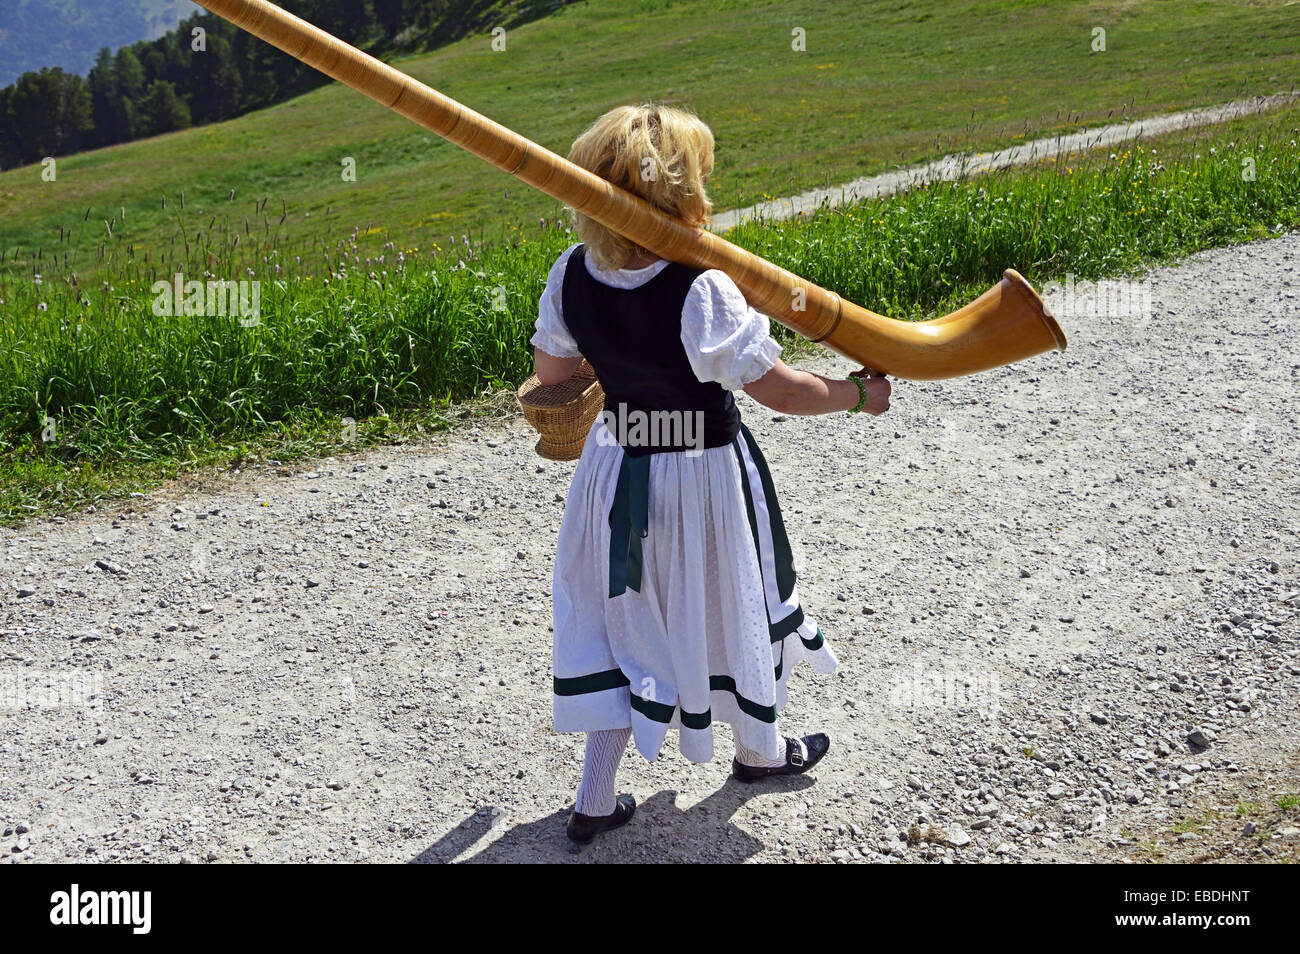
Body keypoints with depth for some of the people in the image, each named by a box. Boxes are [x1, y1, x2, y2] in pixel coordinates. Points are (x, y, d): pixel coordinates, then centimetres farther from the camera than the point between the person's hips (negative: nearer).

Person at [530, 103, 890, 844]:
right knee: (730, 607, 19)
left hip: (618, 471, 5)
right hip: (700, 478, -5)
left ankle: (597, 798, 21)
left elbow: (551, 372, 3)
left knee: (630, 617, 18)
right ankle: (760, 748, 45)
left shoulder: (571, 277, -10)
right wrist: (857, 393, -4)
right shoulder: (703, 291, -28)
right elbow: (778, 388, -20)